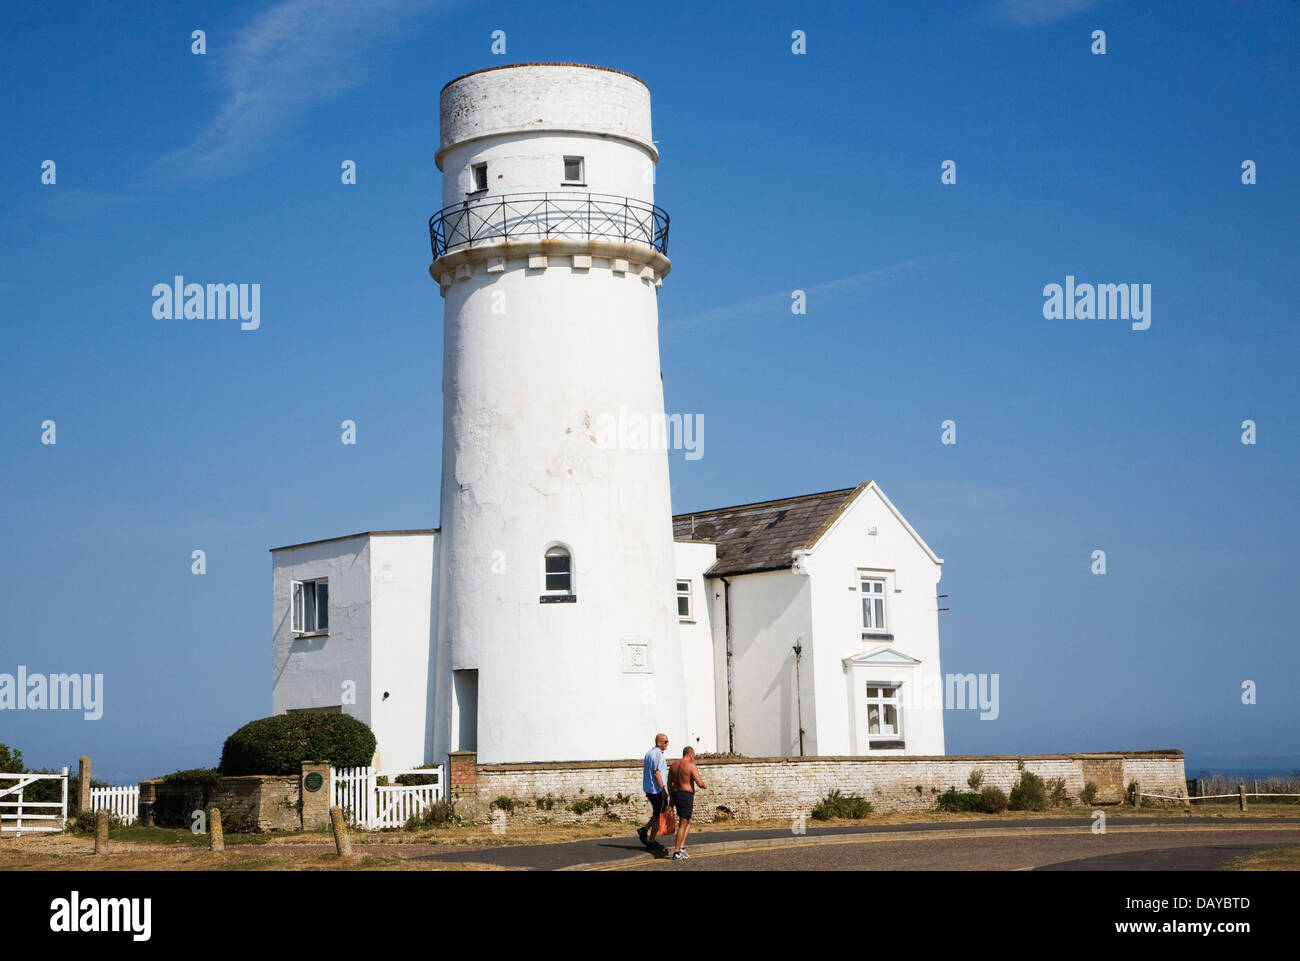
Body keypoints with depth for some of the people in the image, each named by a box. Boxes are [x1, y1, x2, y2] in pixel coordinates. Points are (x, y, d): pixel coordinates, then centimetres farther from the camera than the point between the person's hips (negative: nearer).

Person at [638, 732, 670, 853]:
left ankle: (644, 830, 14)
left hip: (648, 789, 9)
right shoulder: (657, 754, -17)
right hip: (657, 790, -9)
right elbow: (656, 773, -22)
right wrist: (663, 790, -21)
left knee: (663, 809, 20)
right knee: (658, 816, 1)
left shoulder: (649, 752, 13)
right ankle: (651, 841, 6)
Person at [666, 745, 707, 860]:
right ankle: (676, 853, -4)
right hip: (687, 795, -7)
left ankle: (682, 847, 11)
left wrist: (671, 799, 18)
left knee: (688, 822, 20)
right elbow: (699, 783, -15)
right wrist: (704, 785, 7)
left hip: (675, 795, 7)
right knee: (683, 824, -3)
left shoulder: (674, 765, 11)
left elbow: (669, 784, 13)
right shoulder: (691, 766, -10)